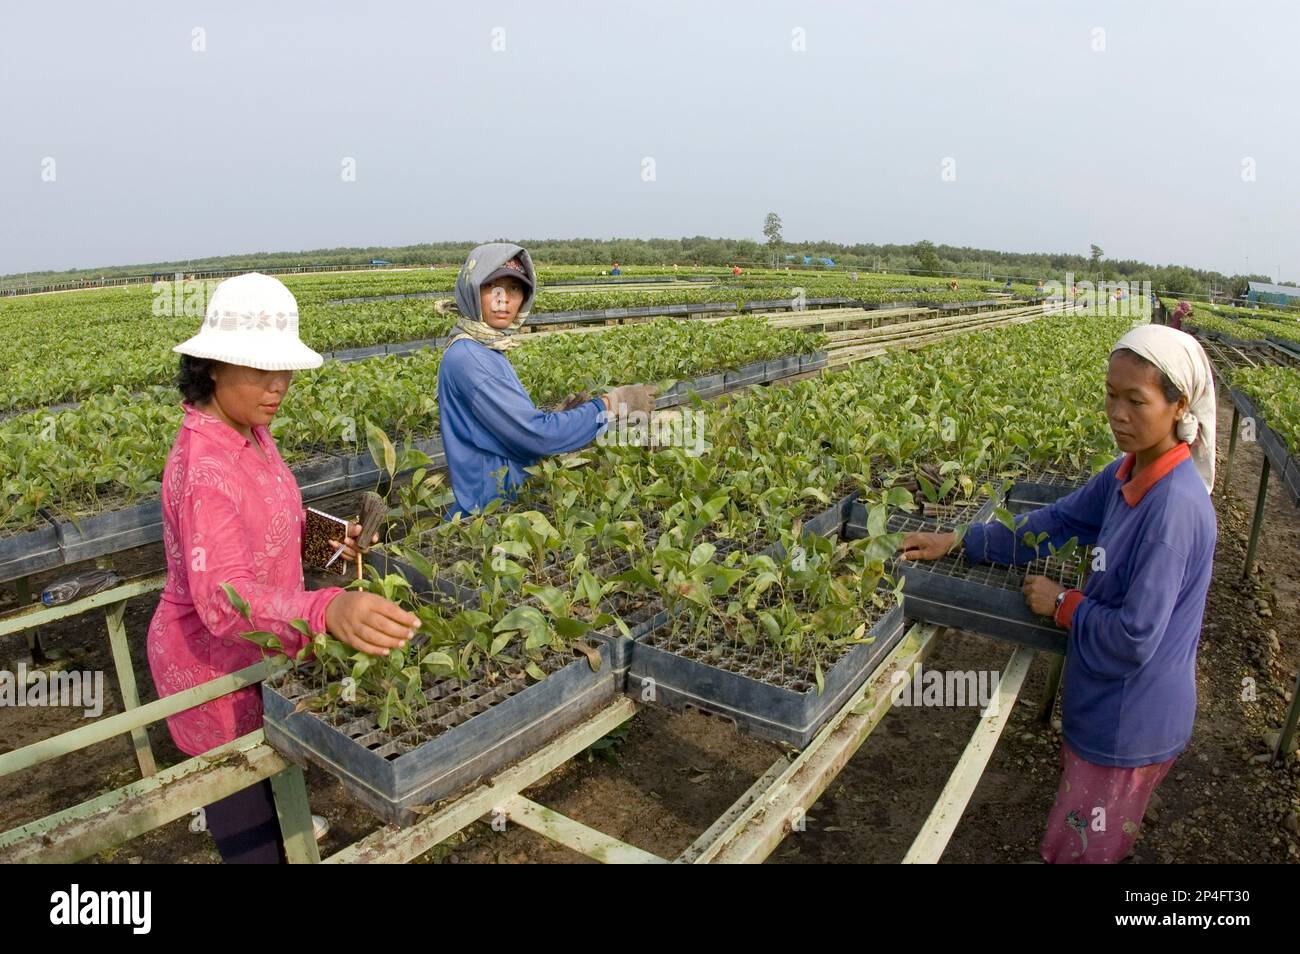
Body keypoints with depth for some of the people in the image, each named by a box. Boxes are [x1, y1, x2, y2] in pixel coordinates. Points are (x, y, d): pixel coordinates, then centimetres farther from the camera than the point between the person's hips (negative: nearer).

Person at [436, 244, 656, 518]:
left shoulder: (488, 351, 8)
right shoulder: (465, 359, -18)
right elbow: (537, 436, -22)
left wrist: (560, 415, -3)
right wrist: (610, 405, -14)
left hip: (510, 499, 8)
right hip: (490, 510, -8)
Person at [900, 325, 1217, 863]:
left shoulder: (1174, 507, -31)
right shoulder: (1128, 474, -4)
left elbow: (1134, 638, -30)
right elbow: (1057, 521, 8)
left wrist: (1062, 603, -14)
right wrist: (959, 542, 5)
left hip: (1128, 723, -8)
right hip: (1107, 705, 8)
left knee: (1074, 850, 13)